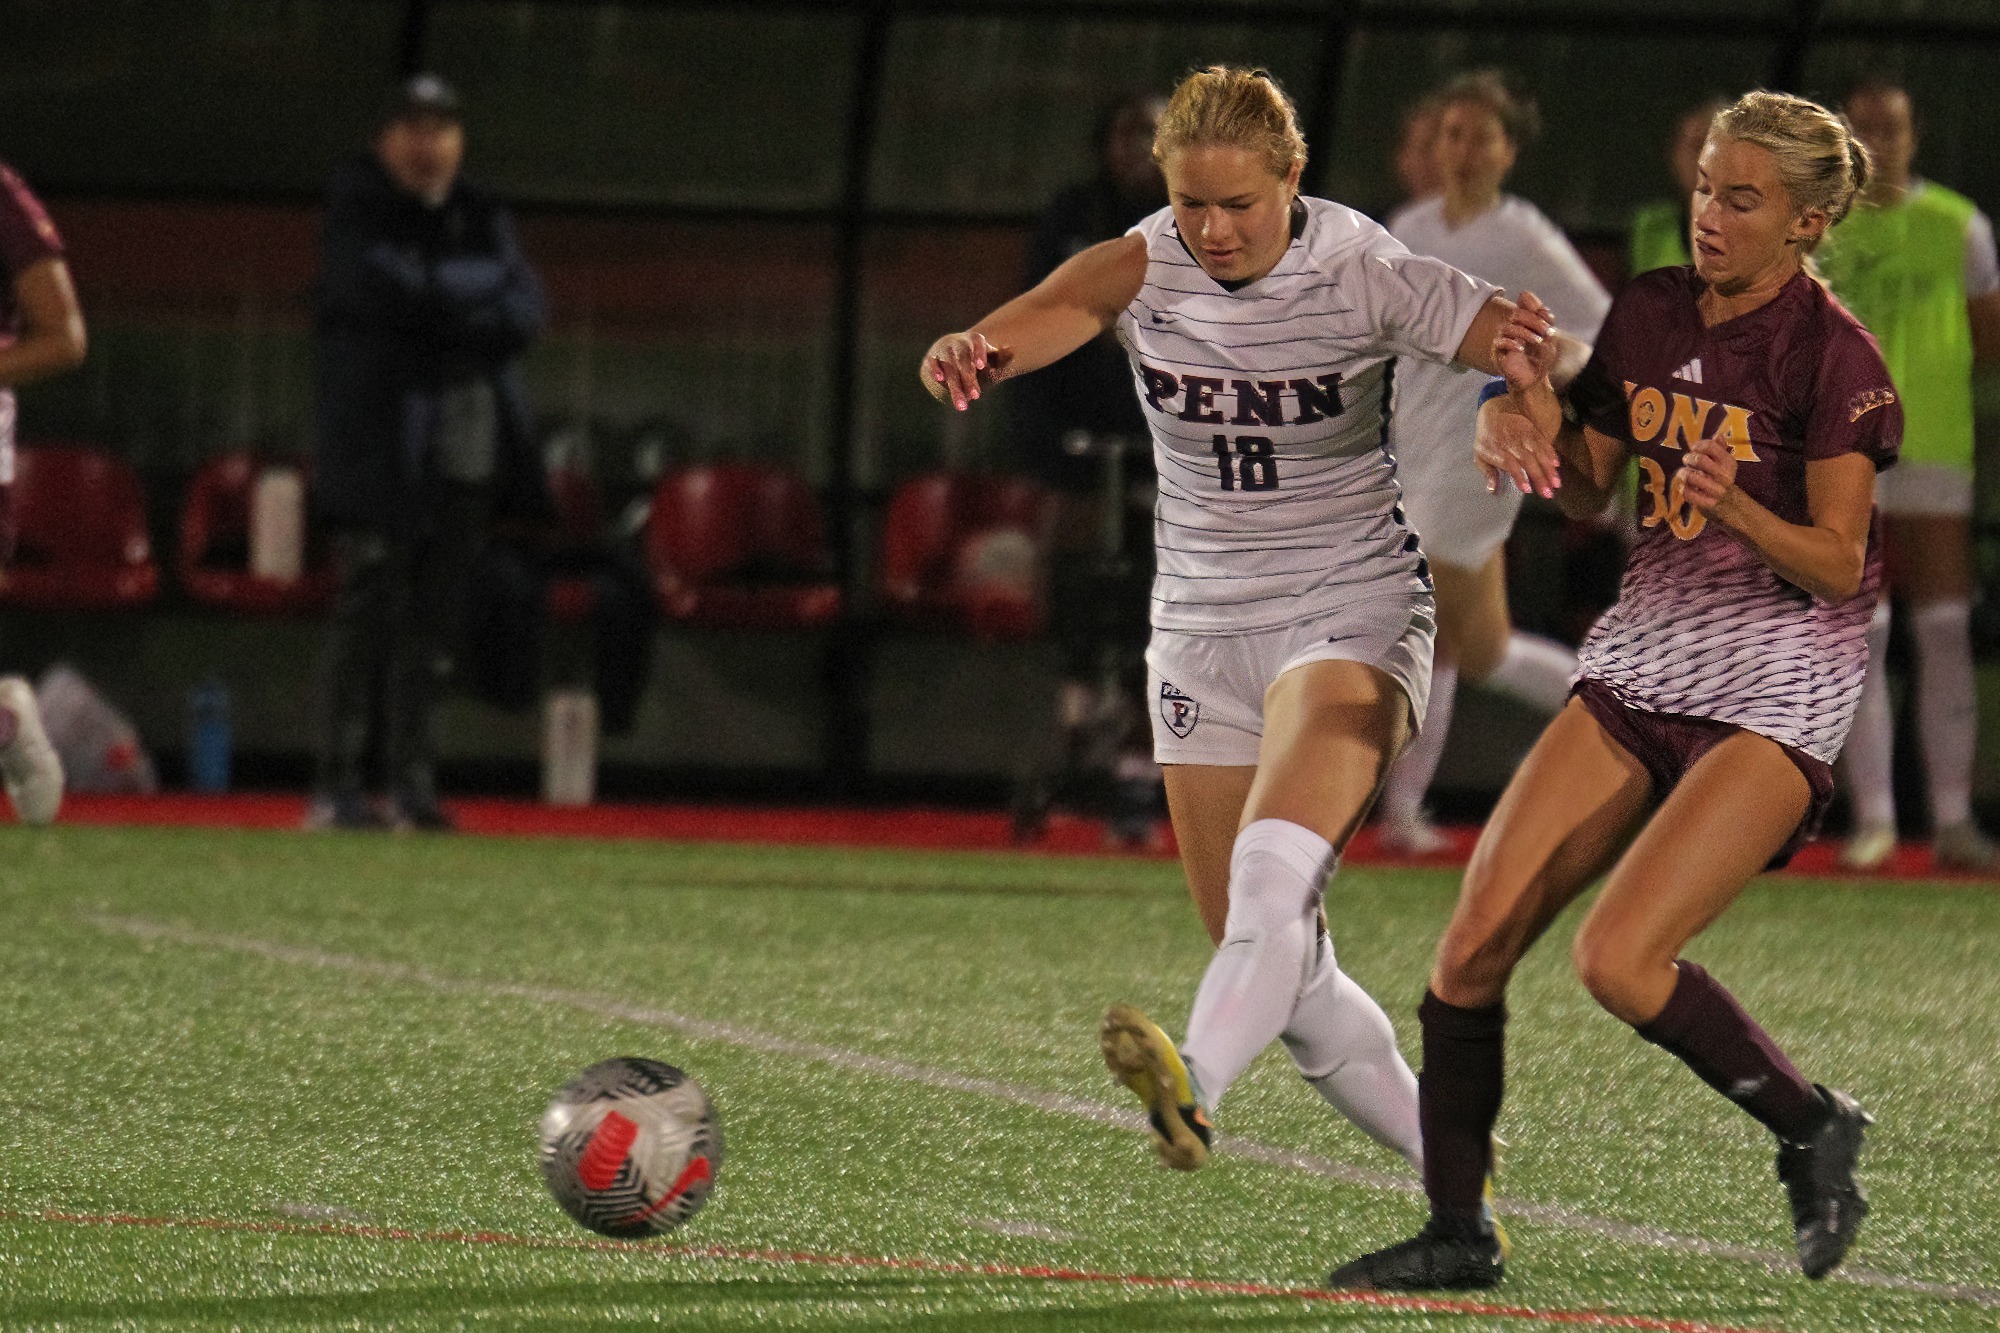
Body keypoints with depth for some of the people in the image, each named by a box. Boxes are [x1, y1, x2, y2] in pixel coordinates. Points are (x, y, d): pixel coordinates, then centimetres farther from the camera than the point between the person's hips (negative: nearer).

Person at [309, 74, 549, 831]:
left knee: (437, 613, 3)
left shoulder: (481, 219, 17)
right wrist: (484, 284, -5)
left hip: (468, 435, 5)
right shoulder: (356, 208, 2)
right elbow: (391, 287, -15)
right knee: (368, 603, -10)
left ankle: (412, 782, 7)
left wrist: (442, 305, -11)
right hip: (380, 435, -5)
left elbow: (524, 313, 4)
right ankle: (337, 784, -10)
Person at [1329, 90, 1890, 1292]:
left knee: (1619, 960, -21)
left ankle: (1815, 1130, 3)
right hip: (1643, 662, 7)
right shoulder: (1651, 312, 8)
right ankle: (1458, 1233, 7)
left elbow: (1836, 564, -13)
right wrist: (1538, 422, -4)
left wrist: (1739, 509, -31)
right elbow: (1590, 489, 16)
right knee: (1475, 940, -5)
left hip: (1776, 693, -7)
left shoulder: (1832, 355, -12)